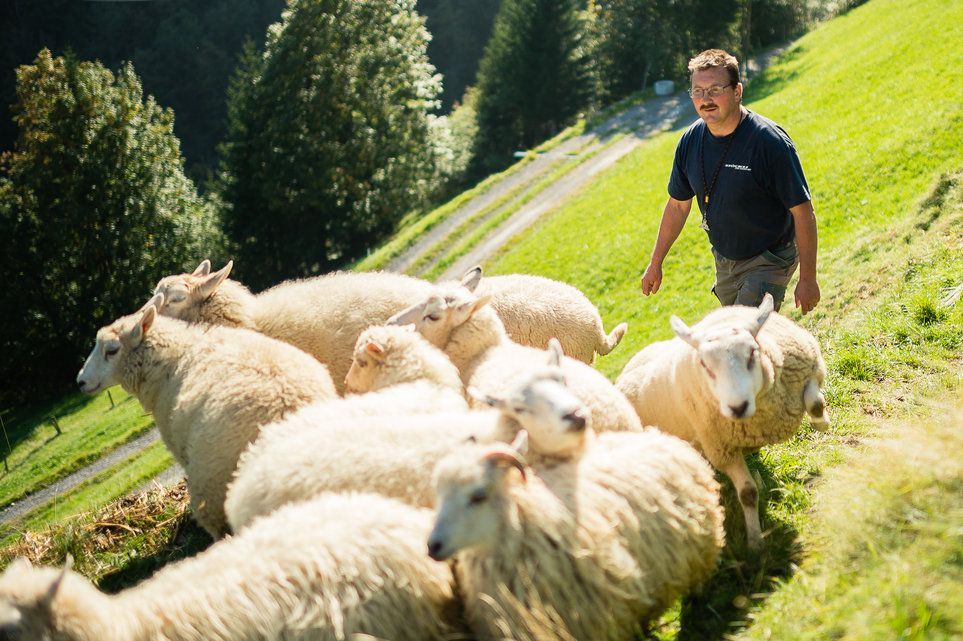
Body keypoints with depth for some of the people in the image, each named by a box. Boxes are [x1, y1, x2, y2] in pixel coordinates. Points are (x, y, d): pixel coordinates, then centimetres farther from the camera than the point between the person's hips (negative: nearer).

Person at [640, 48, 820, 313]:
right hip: (724, 261, 7)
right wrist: (656, 263, 14)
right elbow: (678, 205, 10)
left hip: (769, 262, -7)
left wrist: (808, 279, -20)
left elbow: (802, 212, -20)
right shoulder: (690, 141, -5)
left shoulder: (770, 141, -24)